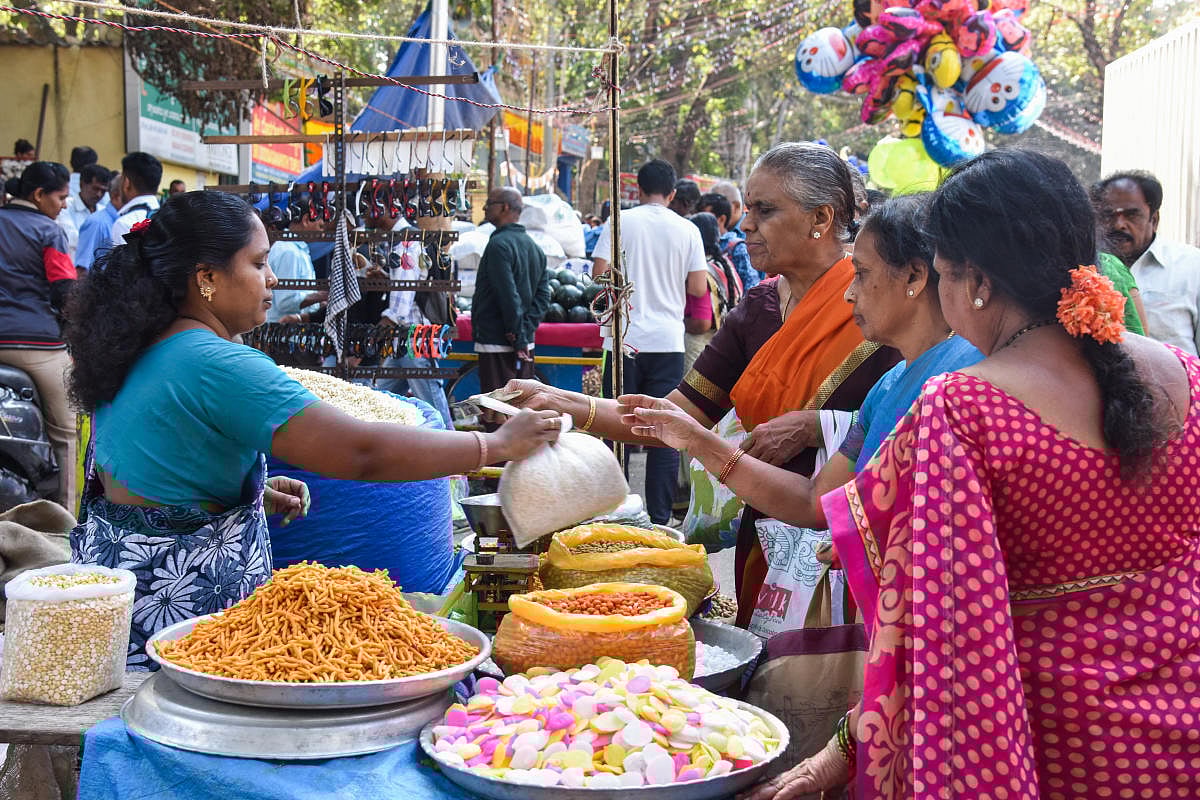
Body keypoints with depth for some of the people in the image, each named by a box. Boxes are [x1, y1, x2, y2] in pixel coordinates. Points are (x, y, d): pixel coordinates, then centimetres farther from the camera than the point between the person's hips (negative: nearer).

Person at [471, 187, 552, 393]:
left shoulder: (499, 244, -13)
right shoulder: (534, 247, 14)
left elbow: (509, 296, -19)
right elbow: (543, 296, 11)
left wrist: (518, 336, -15)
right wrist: (525, 330, 4)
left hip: (496, 344, -9)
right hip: (526, 344, 9)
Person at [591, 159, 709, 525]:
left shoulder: (620, 223, -1)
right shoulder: (687, 230, 2)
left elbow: (599, 275, -6)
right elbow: (698, 288, 0)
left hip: (625, 340, 0)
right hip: (668, 343, 0)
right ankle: (659, 518, 4)